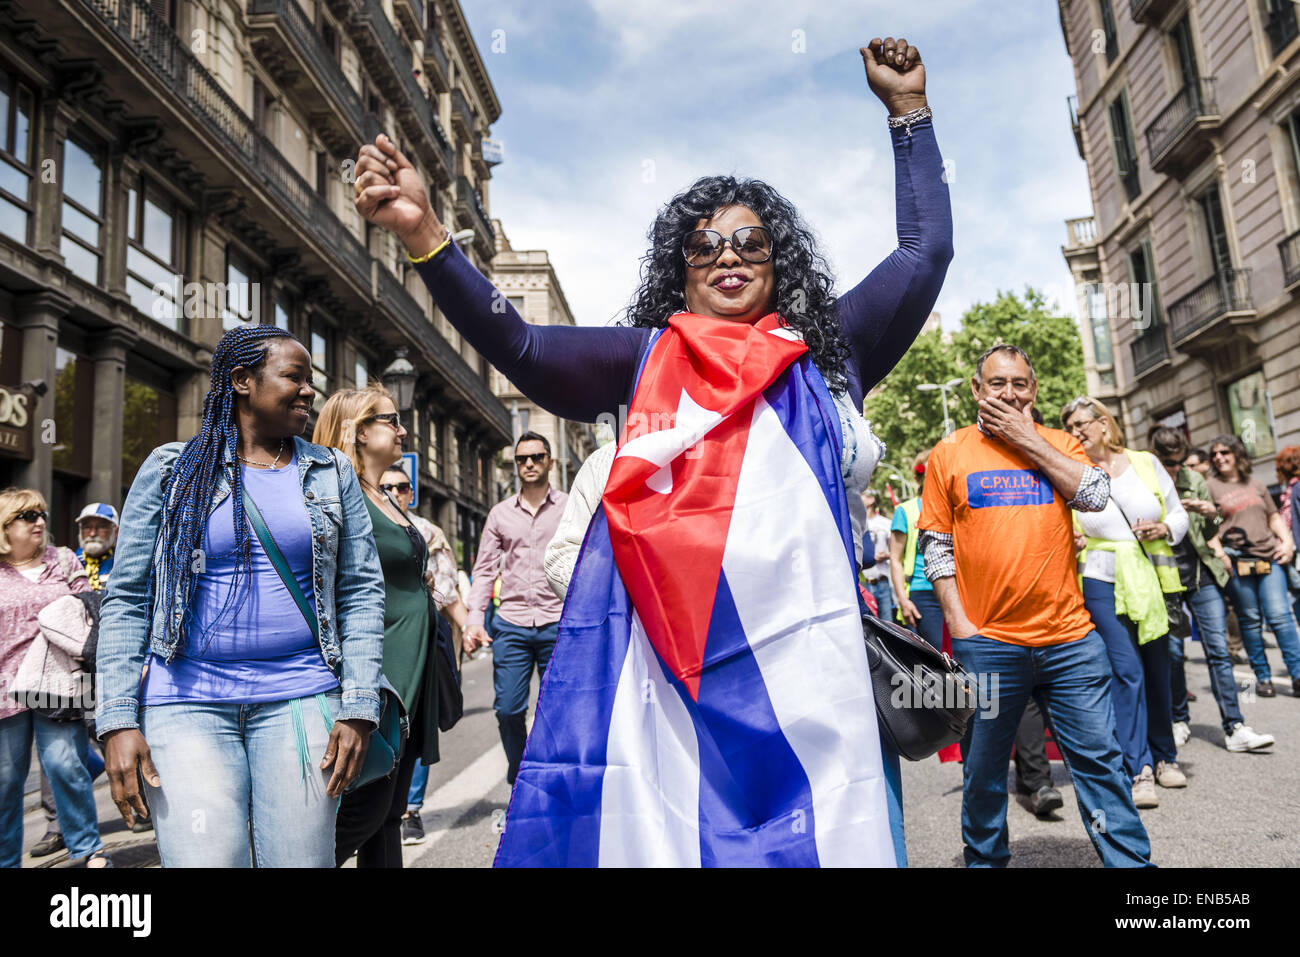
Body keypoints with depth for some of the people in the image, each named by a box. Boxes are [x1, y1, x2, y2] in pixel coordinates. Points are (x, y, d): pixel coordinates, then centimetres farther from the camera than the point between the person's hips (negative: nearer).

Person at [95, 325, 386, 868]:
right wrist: (117, 719, -5)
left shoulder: (333, 473, 8)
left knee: (302, 860, 4)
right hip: (187, 701, -1)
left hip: (301, 697, 1)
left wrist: (359, 709, -4)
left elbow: (362, 592, 4)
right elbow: (126, 599, 4)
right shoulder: (171, 470, 5)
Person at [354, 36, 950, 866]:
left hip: (804, 649, 2)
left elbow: (927, 248, 20)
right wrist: (424, 233, -9)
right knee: (667, 832, 2)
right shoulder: (646, 355, 11)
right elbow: (521, 349, 1)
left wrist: (908, 108, 22)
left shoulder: (829, 351, 15)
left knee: (816, 837, 4)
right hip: (670, 649, -1)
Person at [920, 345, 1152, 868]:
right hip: (985, 641, -1)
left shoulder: (1059, 443, 9)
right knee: (984, 769, 11)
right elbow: (936, 543, 3)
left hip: (1069, 635, 1)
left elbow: (1094, 494, -10)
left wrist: (1027, 439, -8)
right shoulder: (950, 452, 4)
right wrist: (957, 619, -4)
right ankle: (984, 858, 30)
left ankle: (1131, 859, 23)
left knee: (1098, 757, 8)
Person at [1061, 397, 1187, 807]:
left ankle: (1164, 757, 28)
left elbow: (1179, 513, 12)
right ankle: (1139, 771, -4)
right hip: (1103, 584, -2)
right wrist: (1071, 542, -13)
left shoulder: (1145, 462, 5)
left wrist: (1164, 529, -8)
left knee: (1158, 669, 10)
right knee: (1127, 670, -10)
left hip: (1152, 579, 3)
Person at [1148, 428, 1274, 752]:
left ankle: (1234, 728, 2)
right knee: (1172, 654, 3)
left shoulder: (1195, 480, 4)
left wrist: (1211, 517, -11)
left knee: (1218, 650, -1)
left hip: (1202, 576, 3)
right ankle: (1179, 722, 19)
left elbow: (1210, 532, 12)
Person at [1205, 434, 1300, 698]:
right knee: (1250, 620, 2)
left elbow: (1274, 517, 21)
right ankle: (1263, 677, 13)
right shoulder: (1209, 486, 3)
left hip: (1269, 557, 3)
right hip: (1236, 562, -3)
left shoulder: (1256, 485, 16)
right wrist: (1218, 552, -12)